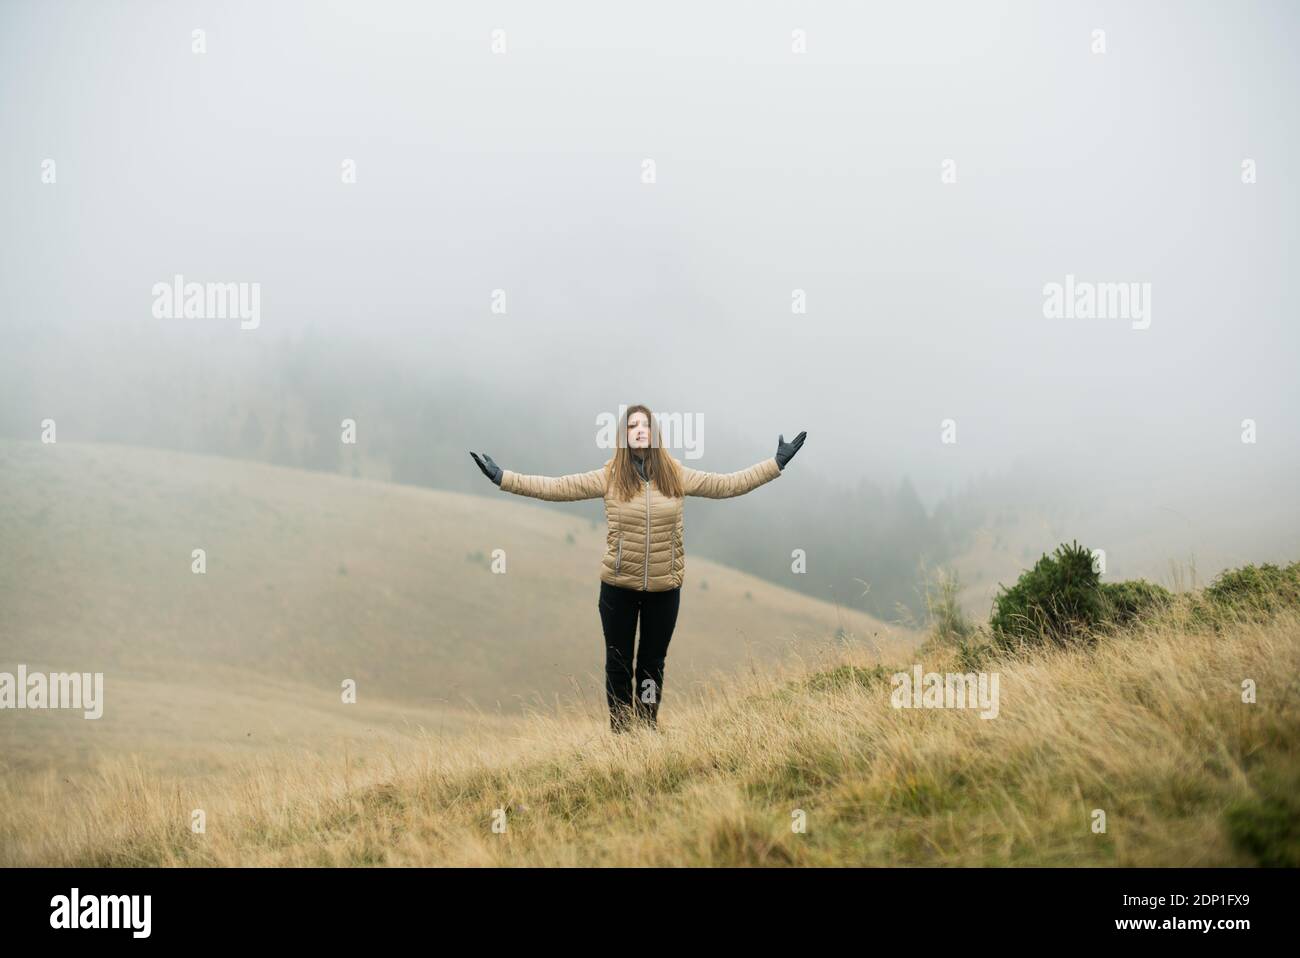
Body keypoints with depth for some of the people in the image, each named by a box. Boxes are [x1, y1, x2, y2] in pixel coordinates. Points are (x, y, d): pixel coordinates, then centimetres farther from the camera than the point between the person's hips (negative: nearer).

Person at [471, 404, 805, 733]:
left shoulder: (676, 475, 0)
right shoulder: (609, 477, -6)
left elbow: (727, 484, 5)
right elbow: (557, 487, -9)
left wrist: (777, 463, 4)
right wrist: (501, 477, -15)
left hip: (664, 587, 1)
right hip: (619, 586, -1)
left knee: (653, 664, 13)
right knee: (618, 663, 9)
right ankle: (620, 734, 20)